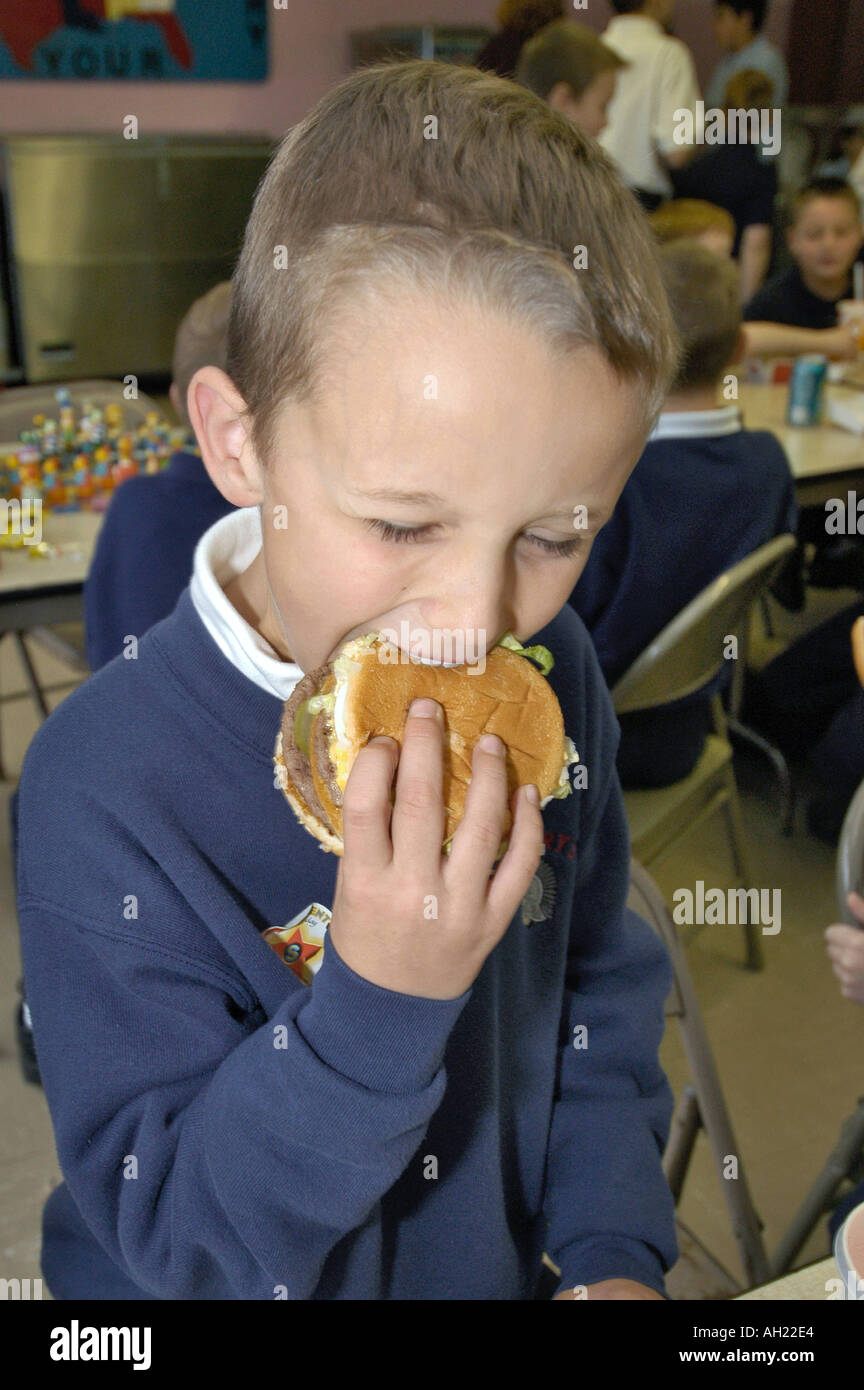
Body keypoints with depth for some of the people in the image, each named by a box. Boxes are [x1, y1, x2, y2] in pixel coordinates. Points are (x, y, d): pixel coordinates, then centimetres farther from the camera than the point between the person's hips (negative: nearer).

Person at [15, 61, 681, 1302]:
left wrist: (614, 1252, -7)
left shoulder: (550, 679, -13)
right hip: (217, 1287, -3)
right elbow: (177, 1234, -24)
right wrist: (382, 999, -38)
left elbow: (600, 990, 0)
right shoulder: (104, 790, -29)